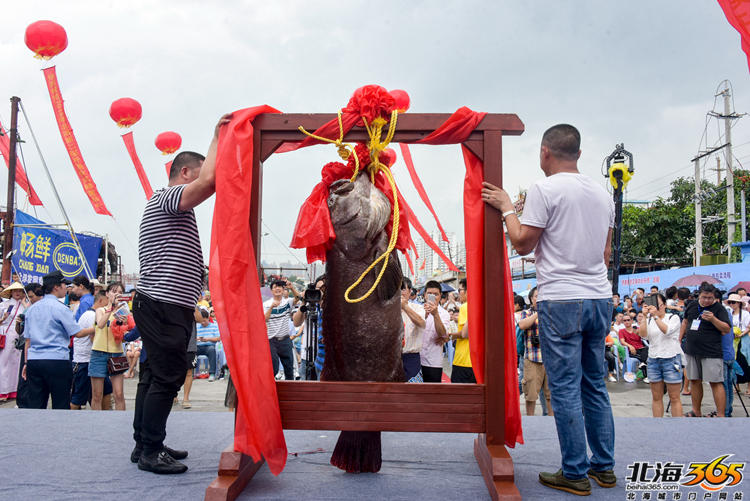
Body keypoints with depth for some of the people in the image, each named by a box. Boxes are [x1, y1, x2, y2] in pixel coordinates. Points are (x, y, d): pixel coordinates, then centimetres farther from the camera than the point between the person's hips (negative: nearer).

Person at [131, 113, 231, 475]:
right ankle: (151, 452, -1)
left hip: (164, 307, 11)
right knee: (166, 378, -7)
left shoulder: (173, 209, 25)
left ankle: (145, 445, 20)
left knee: (154, 376, 13)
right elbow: (207, 182, -26)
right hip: (165, 306, -11)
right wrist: (219, 136, -14)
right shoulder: (166, 197, -8)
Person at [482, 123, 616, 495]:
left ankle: (575, 474, 6)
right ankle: (604, 467, 23)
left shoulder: (545, 189, -9)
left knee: (565, 388, 0)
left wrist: (507, 208, 5)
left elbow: (523, 244, -7)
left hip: (561, 301, -7)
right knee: (595, 385, 15)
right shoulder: (602, 194, 13)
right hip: (600, 298, 7)